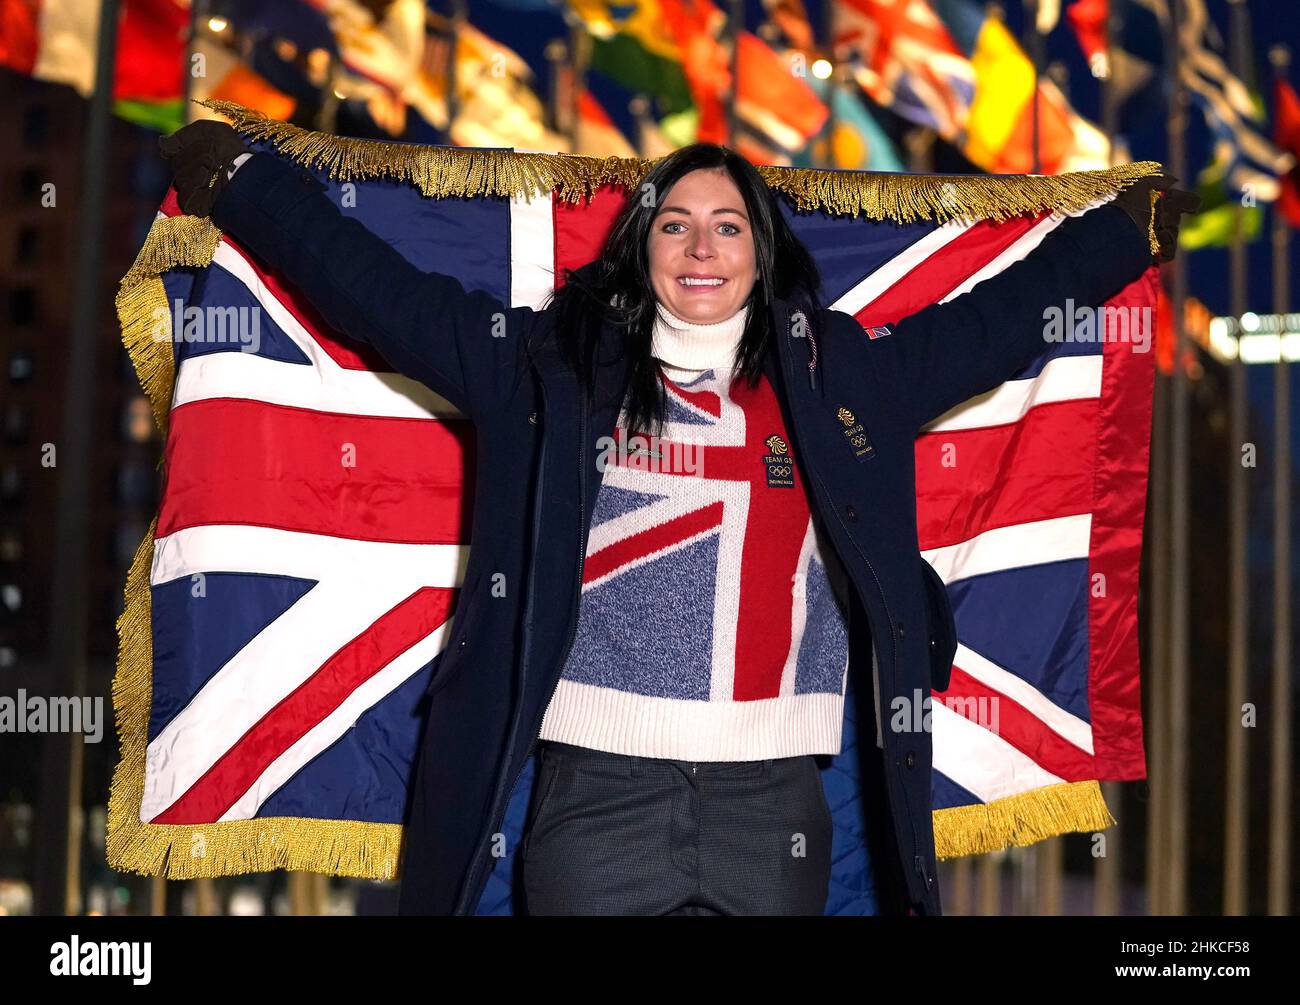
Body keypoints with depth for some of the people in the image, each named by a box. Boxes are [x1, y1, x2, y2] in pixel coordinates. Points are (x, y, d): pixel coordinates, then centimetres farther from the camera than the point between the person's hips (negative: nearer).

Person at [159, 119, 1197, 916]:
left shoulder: (842, 377, 11)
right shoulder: (554, 368, 8)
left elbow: (1000, 313, 21)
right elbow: (380, 290, 10)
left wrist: (1132, 225, 27)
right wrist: (238, 180, 12)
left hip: (773, 802, 1)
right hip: (598, 795, -1)